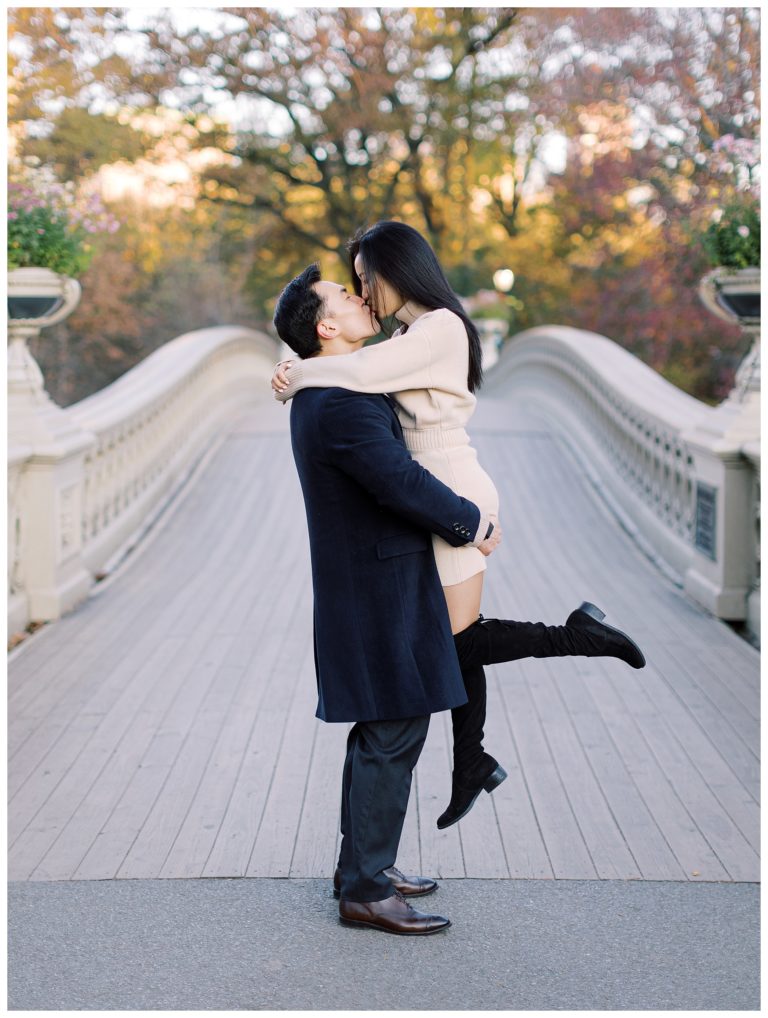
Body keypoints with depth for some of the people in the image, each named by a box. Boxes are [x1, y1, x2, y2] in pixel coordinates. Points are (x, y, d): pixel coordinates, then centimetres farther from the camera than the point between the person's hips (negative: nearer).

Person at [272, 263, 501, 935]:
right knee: (391, 740, -4)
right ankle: (365, 891, 4)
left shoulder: (325, 396, 12)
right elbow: (403, 482, -22)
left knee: (380, 737, 18)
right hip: (382, 594, -11)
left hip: (371, 589, 11)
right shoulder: (341, 404, -21)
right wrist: (472, 524, -9)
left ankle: (364, 868, 29)